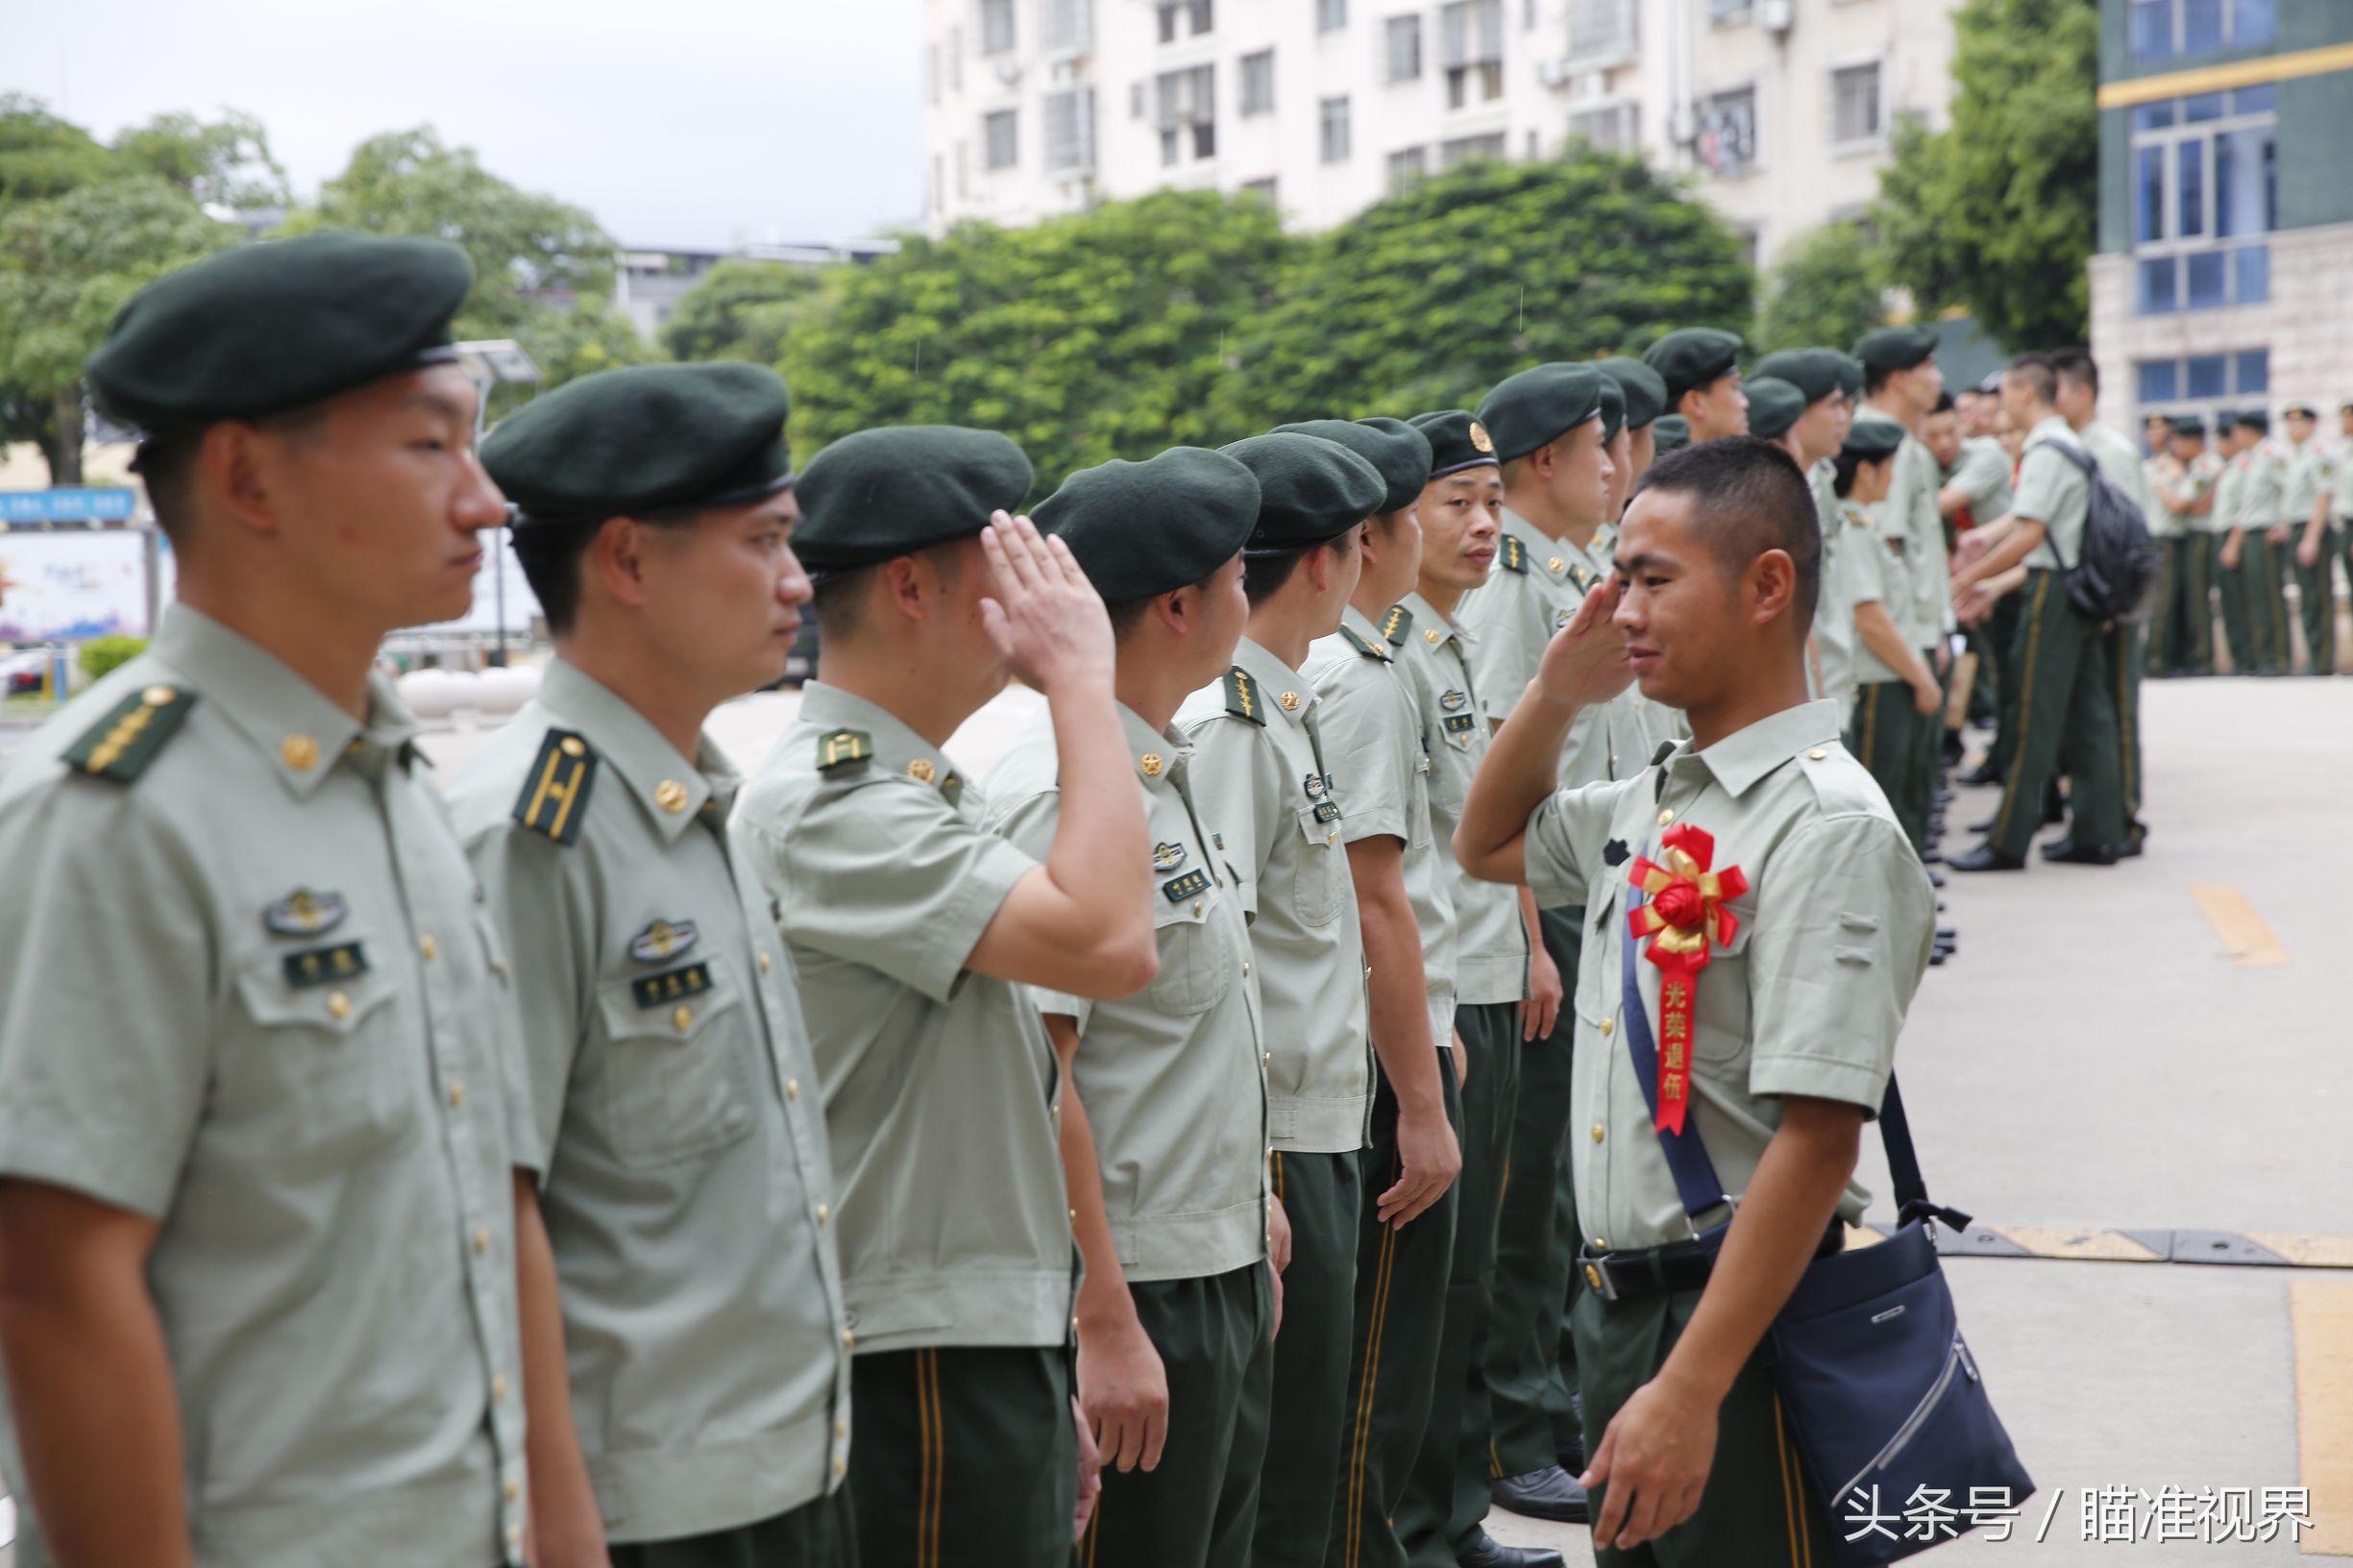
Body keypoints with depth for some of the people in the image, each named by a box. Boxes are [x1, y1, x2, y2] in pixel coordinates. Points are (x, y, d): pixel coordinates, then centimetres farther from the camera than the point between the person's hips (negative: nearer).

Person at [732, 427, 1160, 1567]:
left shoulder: (917, 789, 15)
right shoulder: (827, 806, -17)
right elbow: (1110, 942, -29)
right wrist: (1081, 681, -19)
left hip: (990, 1350, 10)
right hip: (916, 1375, -10)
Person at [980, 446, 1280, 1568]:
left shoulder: (1165, 775, 10)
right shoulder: (1062, 795, -20)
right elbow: (1035, 1082, -22)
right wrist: (1104, 1325, -22)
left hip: (1225, 1275, 9)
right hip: (1142, 1303, -9)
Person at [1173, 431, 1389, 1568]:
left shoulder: (1285, 706, 13)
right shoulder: (1223, 723, -17)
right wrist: (1248, 1184, -22)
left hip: (1324, 1130, 10)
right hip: (1273, 1144, -9)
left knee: (1305, 1459, 18)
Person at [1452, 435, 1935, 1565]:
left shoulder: (1826, 826, -18)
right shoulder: (1650, 805, 9)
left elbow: (1815, 1139, -24)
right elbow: (1487, 847, 29)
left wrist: (1690, 1389, -27)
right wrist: (1555, 695, 10)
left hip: (1740, 1318, -8)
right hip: (1618, 1301, 8)